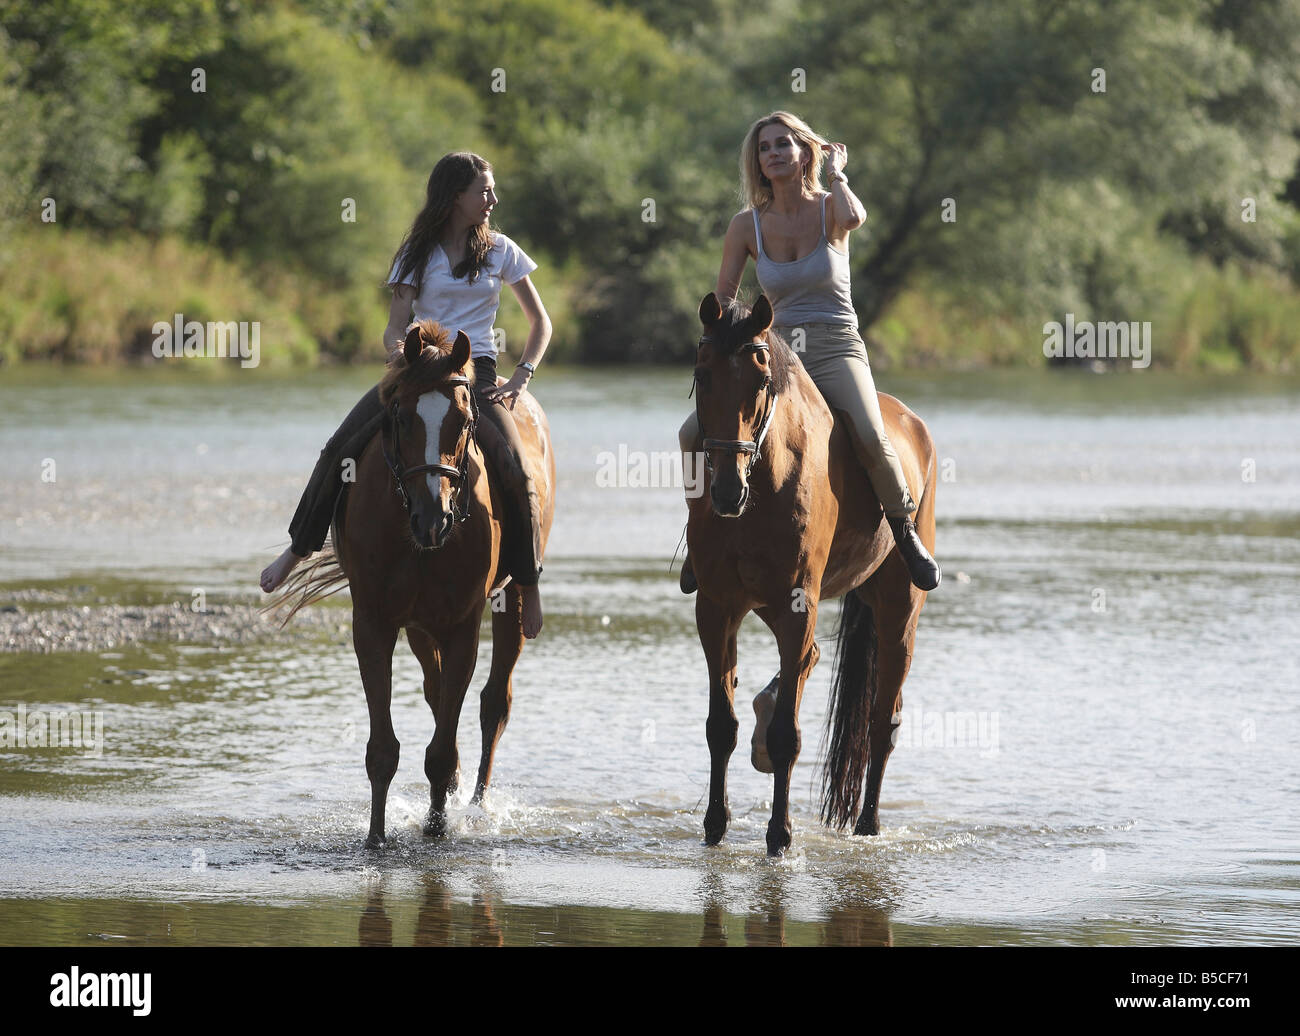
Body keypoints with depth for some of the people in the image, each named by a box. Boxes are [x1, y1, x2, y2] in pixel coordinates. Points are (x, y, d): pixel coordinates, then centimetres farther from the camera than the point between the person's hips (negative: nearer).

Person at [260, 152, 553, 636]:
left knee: (517, 471, -25)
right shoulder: (418, 254, 6)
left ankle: (528, 584, -10)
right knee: (340, 447, -16)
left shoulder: (500, 251, 8)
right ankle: (299, 548, 1)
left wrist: (522, 376, -3)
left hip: (477, 372, -1)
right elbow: (394, 330, 1)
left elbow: (540, 322, 13)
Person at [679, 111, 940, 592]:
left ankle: (905, 532, -6)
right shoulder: (747, 226, 3)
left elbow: (853, 217, -29)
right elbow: (722, 299, 10)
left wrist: (837, 172, -11)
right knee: (693, 432, -17)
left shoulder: (830, 209, -3)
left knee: (870, 438, -32)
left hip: (836, 350, -3)